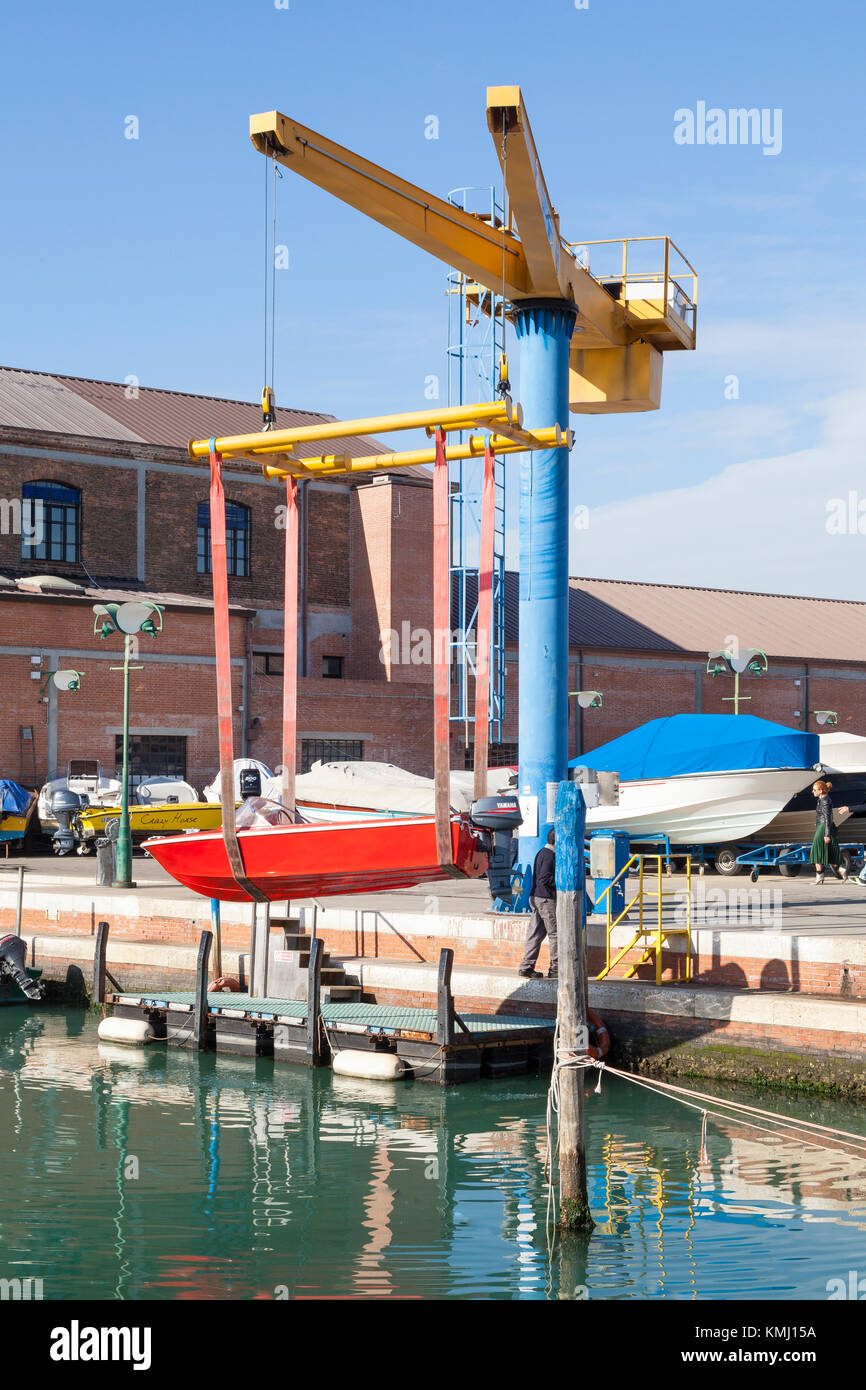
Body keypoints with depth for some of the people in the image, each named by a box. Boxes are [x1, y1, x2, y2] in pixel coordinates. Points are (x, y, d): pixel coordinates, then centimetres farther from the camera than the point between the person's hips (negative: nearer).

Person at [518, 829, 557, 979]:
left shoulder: (542, 853, 16)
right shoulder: (549, 855, -15)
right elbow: (545, 878, -23)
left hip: (536, 898, 10)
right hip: (546, 899, -10)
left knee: (535, 933, 9)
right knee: (555, 933, -2)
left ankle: (526, 967, 8)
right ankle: (555, 969, 2)